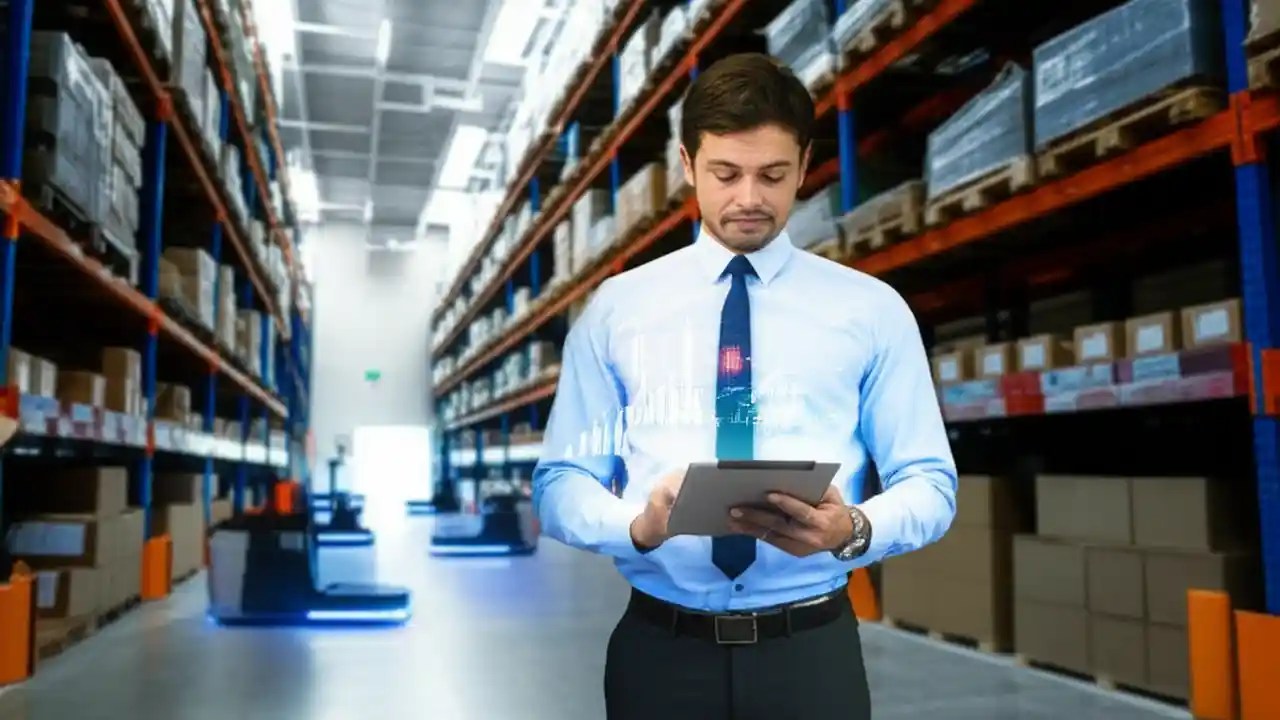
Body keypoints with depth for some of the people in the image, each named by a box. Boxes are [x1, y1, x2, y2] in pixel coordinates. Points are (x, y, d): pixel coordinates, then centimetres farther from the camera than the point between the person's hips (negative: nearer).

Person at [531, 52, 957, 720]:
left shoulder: (873, 309, 1)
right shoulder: (616, 307, 1)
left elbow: (928, 483, 0)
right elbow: (559, 483, 0)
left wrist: (853, 529, -22)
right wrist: (639, 524, -22)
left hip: (812, 647, 0)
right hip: (659, 647, 1)